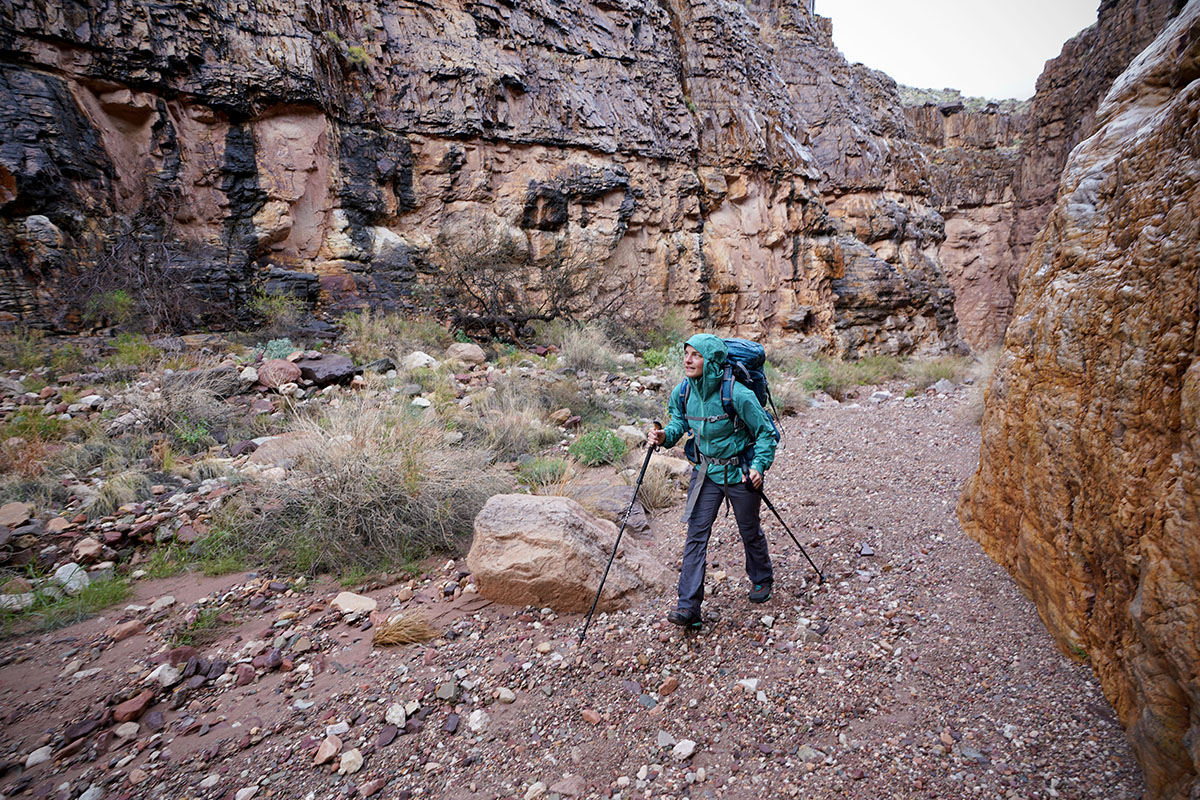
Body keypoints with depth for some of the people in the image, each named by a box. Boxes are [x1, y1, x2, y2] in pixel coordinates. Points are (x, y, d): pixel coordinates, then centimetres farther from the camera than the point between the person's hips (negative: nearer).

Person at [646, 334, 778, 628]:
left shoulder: (737, 395, -24)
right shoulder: (682, 393, -9)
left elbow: (766, 432, -14)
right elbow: (679, 423, 9)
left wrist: (759, 466, -25)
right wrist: (664, 436, -12)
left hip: (740, 472, -4)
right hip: (705, 471, 4)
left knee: (750, 531, 16)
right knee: (696, 534, -3)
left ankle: (762, 579, 45)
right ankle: (688, 606, 1)